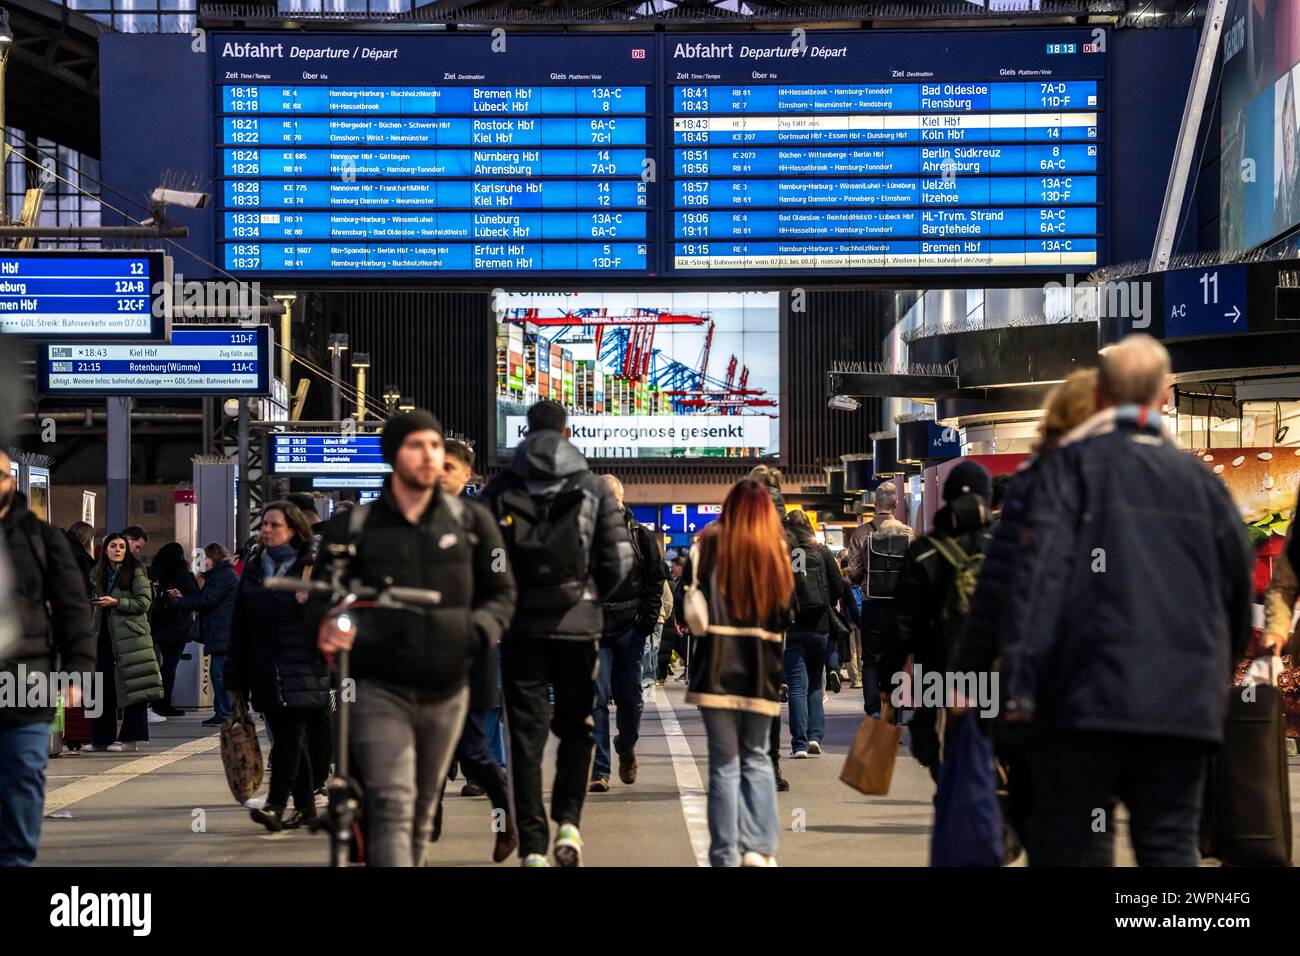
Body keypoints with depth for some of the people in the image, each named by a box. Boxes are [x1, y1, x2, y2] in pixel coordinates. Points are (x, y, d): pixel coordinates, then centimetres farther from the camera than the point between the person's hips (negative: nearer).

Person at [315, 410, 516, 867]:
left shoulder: (471, 523, 6)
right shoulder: (352, 527, 1)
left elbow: (501, 592, 11)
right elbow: (323, 594, 5)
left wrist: (481, 630, -11)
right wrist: (326, 628, -19)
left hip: (447, 690, 3)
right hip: (379, 689, -3)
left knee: (423, 811, 15)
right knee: (392, 809, -15)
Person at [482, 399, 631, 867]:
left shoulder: (499, 490, 2)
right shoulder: (593, 488, 1)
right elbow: (619, 558, -4)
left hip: (519, 623, 0)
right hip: (577, 622, 0)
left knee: (526, 733, 3)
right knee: (576, 727, 15)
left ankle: (532, 845, -1)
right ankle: (568, 820, 0)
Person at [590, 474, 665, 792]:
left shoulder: (640, 535, 6)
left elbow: (656, 578, 9)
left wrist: (649, 617, -2)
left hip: (630, 629, 1)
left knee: (630, 698, 9)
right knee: (596, 698, -8)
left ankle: (626, 750, 36)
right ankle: (599, 770, -6)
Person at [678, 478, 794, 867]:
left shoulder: (710, 545, -4)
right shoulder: (777, 550, 1)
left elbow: (686, 610, -3)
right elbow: (788, 614, 4)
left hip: (718, 668, -1)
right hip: (762, 672, 2)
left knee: (724, 763, 3)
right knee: (757, 757, 16)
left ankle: (726, 856, 2)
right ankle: (759, 846, 6)